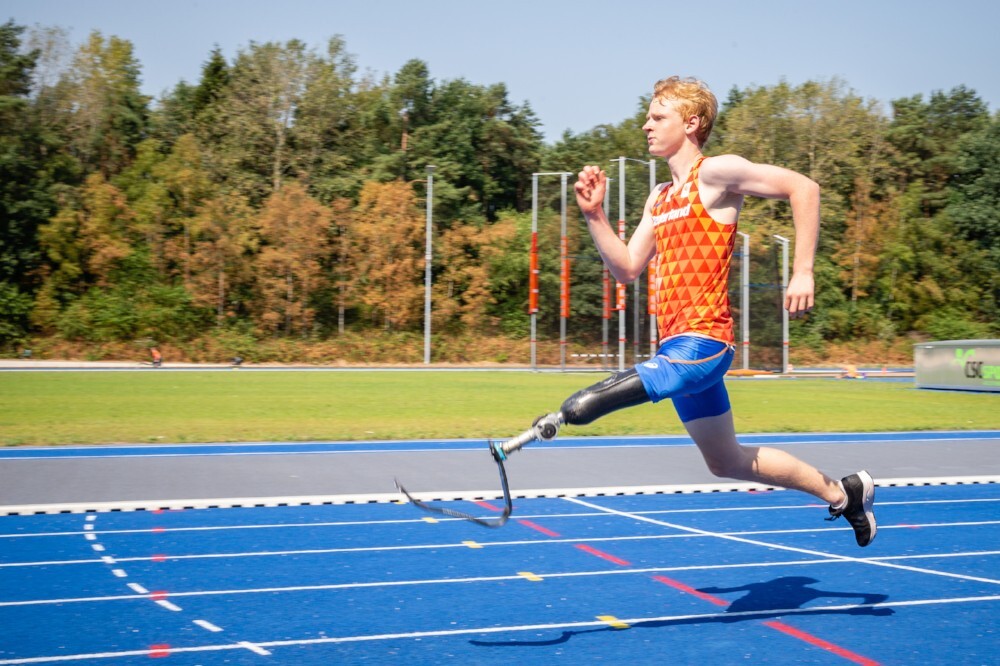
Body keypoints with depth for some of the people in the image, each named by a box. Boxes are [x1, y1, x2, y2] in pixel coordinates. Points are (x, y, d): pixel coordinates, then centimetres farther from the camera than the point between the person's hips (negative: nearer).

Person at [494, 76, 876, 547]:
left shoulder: (714, 173, -6)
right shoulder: (658, 200, 18)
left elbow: (803, 188, -13)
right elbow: (626, 269, 15)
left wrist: (802, 273, -17)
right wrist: (594, 215, 3)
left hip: (702, 342, -9)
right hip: (676, 345, 9)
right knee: (727, 461, 20)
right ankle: (842, 492, 32)